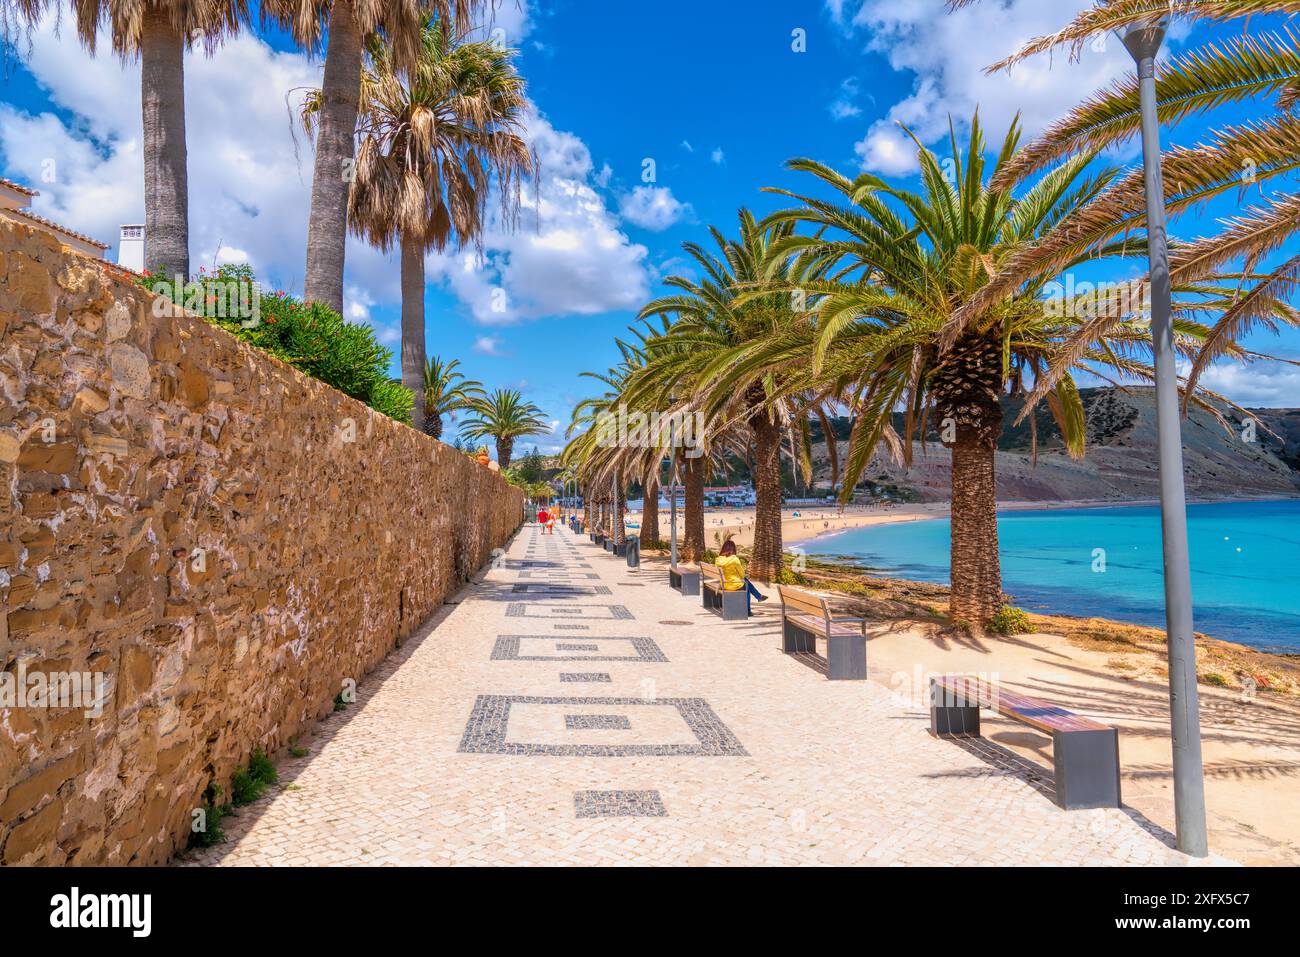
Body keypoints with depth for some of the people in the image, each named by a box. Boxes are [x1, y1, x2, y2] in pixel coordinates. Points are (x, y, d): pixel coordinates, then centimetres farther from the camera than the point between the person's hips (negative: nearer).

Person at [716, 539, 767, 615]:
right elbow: (742, 575, -8)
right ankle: (747, 610, 36)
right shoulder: (734, 559, -19)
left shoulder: (719, 559, -3)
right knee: (747, 585, 27)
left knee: (746, 580, 27)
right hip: (736, 585, -6)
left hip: (725, 585, 6)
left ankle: (759, 596, 41)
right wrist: (742, 565, 10)